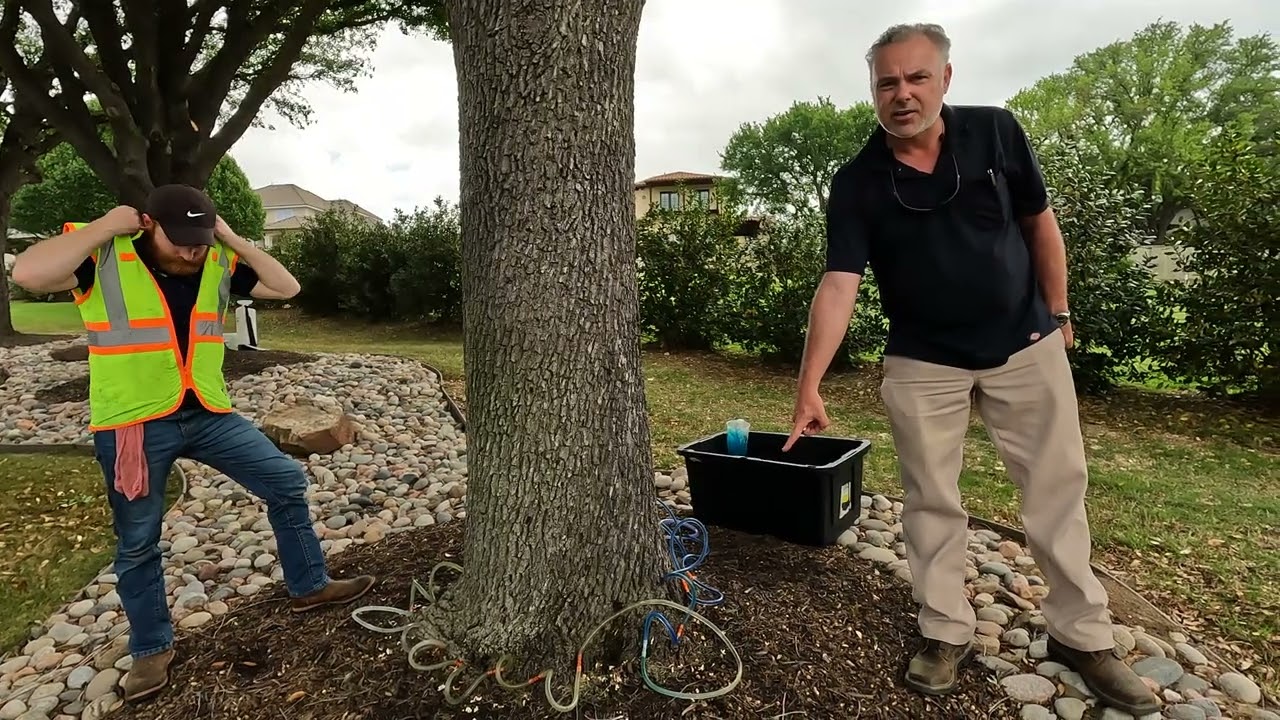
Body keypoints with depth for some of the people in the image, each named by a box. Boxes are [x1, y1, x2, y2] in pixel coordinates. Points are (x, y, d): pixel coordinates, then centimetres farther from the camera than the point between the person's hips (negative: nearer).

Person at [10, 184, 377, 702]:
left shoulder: (218, 263, 0)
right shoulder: (102, 255, -12)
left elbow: (287, 287, -1)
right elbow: (28, 273, -29)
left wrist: (232, 239, -7)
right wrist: (107, 226, -21)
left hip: (208, 414, 4)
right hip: (132, 425, -3)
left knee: (287, 482, 1)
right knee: (137, 543, 10)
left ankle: (309, 587, 18)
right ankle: (152, 648, 31)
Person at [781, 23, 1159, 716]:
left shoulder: (996, 132, -6)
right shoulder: (857, 183, -11)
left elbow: (1039, 223, 5)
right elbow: (838, 284, -19)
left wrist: (1058, 315, 6)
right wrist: (809, 386, -27)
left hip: (1025, 345, 2)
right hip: (923, 362, -1)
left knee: (1058, 488, 8)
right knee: (930, 500, 5)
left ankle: (1081, 633, 26)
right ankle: (947, 630, 23)